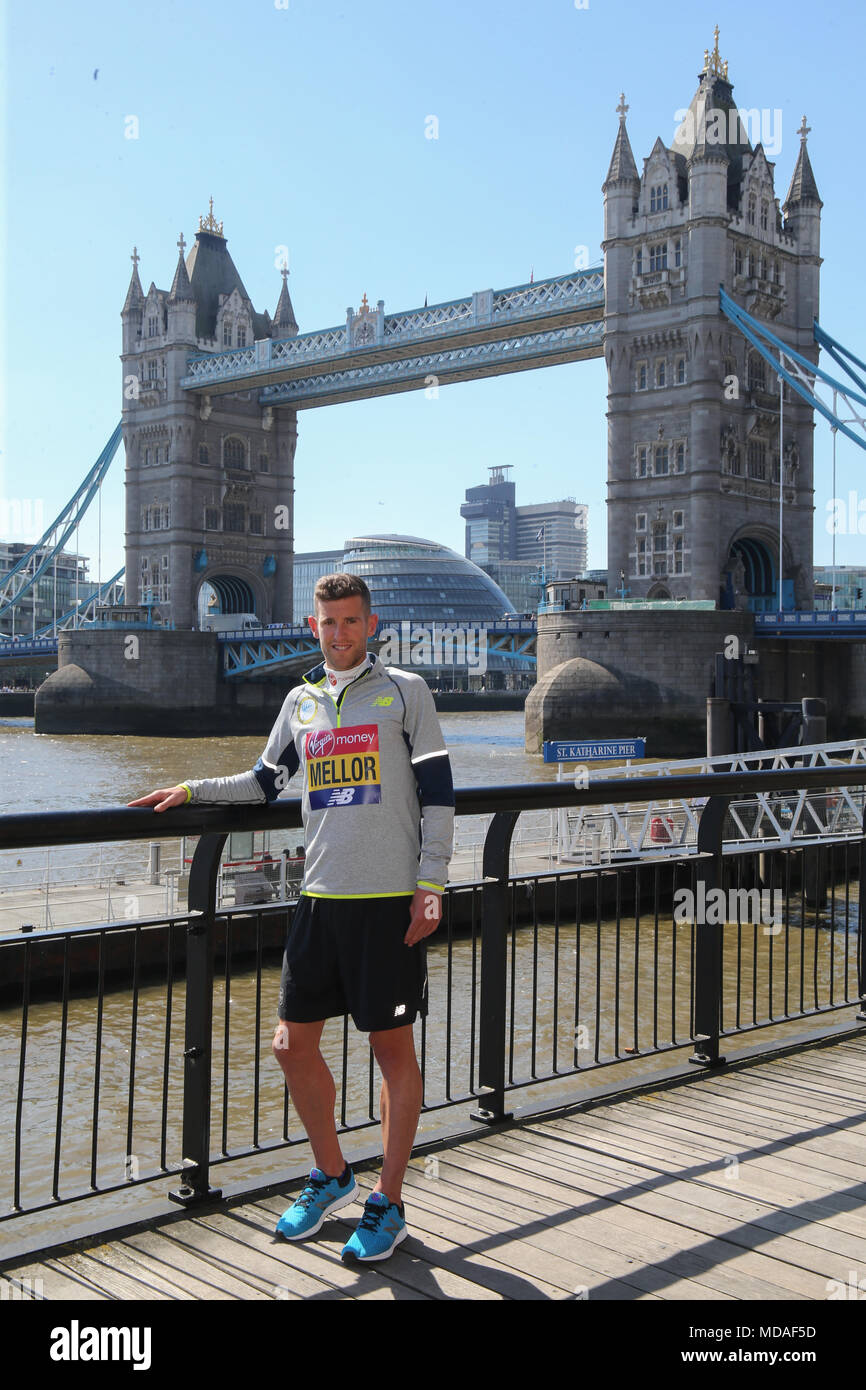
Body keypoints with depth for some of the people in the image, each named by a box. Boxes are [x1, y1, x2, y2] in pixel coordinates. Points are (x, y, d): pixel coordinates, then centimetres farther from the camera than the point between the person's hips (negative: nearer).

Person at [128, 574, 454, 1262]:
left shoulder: (405, 691, 0)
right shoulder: (302, 701, 13)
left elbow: (437, 790, -2)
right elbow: (267, 780, 24)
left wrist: (431, 883, -8)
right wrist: (192, 790, 13)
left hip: (389, 897, -5)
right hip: (321, 896, 5)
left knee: (394, 1047, 2)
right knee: (294, 1041, 7)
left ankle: (389, 1205, 16)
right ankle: (332, 1176, 29)